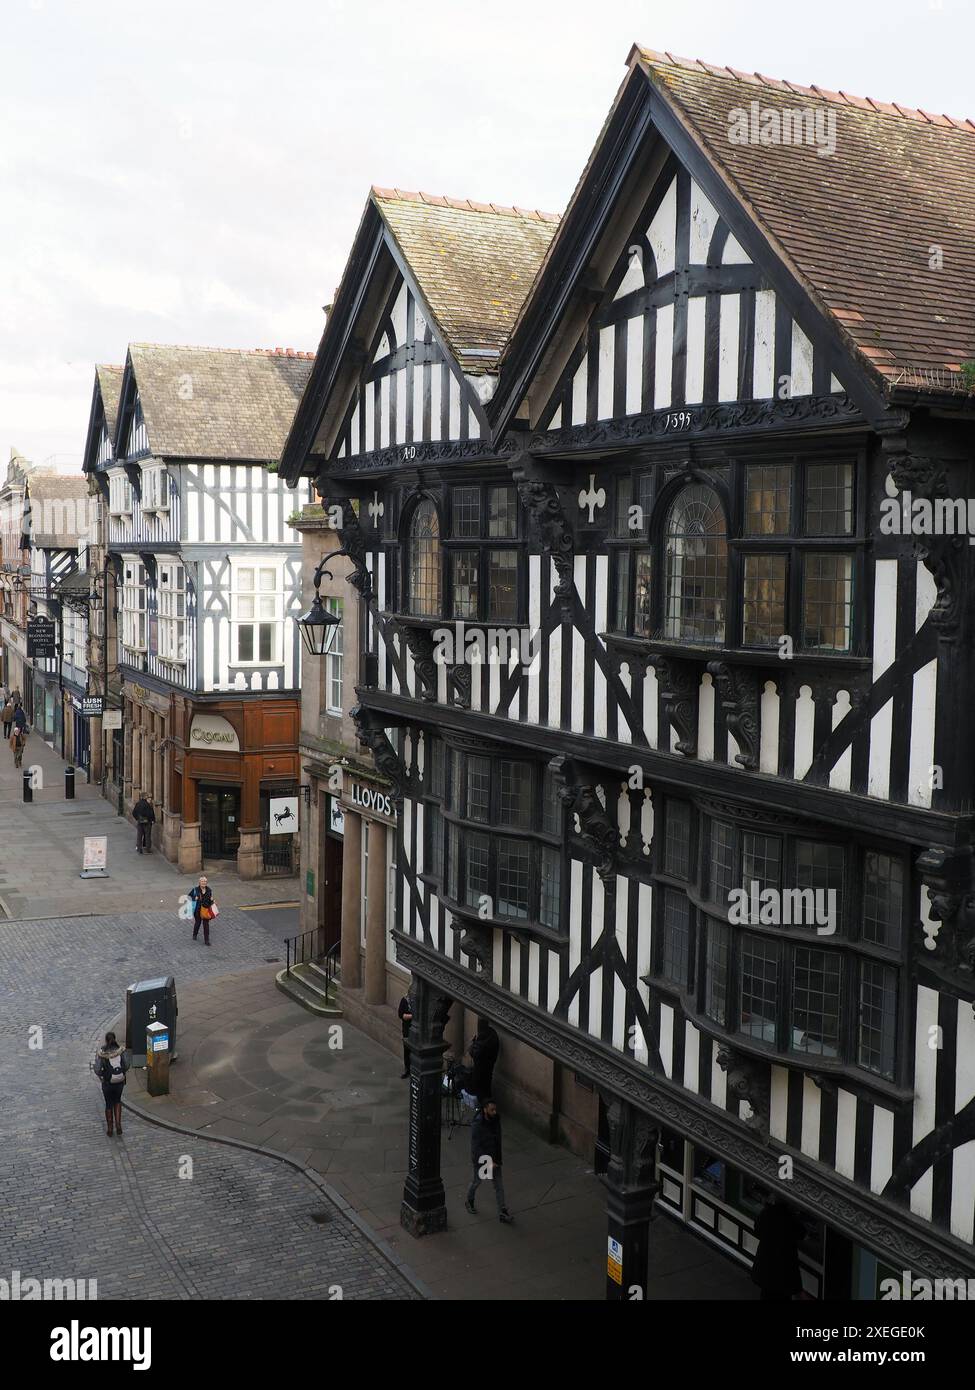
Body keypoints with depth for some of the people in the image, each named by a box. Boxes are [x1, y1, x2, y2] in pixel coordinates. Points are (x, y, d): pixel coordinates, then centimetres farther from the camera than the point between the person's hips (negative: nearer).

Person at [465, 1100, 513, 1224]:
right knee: (477, 1181, 19)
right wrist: (489, 1162, -26)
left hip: (494, 1158, 5)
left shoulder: (496, 1121, -9)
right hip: (481, 1159, -5)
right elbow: (476, 1148, -26)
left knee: (499, 1186, 4)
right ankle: (469, 1201, 47)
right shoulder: (477, 1126, -29)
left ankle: (502, 1214, 11)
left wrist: (497, 1159, 13)